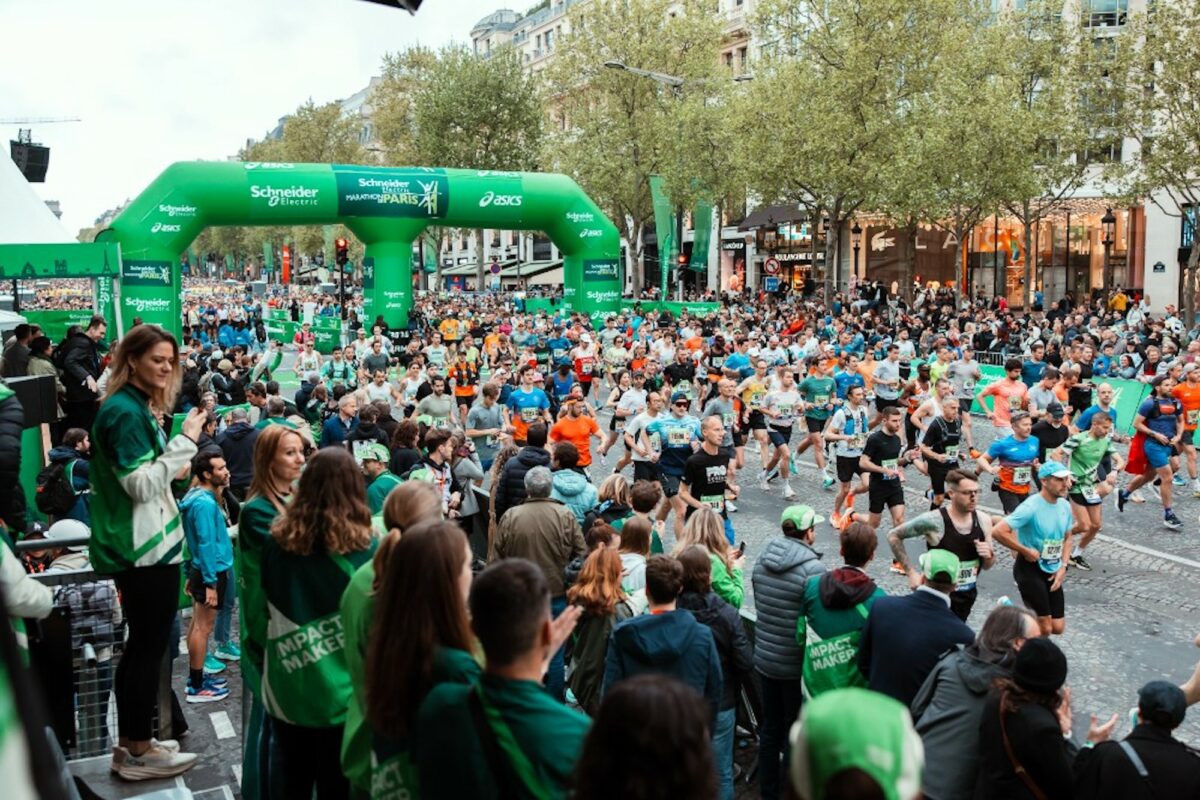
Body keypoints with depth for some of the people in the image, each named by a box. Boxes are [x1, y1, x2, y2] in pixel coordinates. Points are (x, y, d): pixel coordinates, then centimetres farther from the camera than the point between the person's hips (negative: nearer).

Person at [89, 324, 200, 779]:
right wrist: (185, 441, -23)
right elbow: (142, 485, -23)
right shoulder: (125, 411, -17)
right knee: (150, 647, -1)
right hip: (145, 547, -10)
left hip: (139, 545, 10)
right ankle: (138, 752, 10)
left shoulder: (136, 407, 14)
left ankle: (130, 744, 27)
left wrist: (175, 465, 14)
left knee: (141, 645, 16)